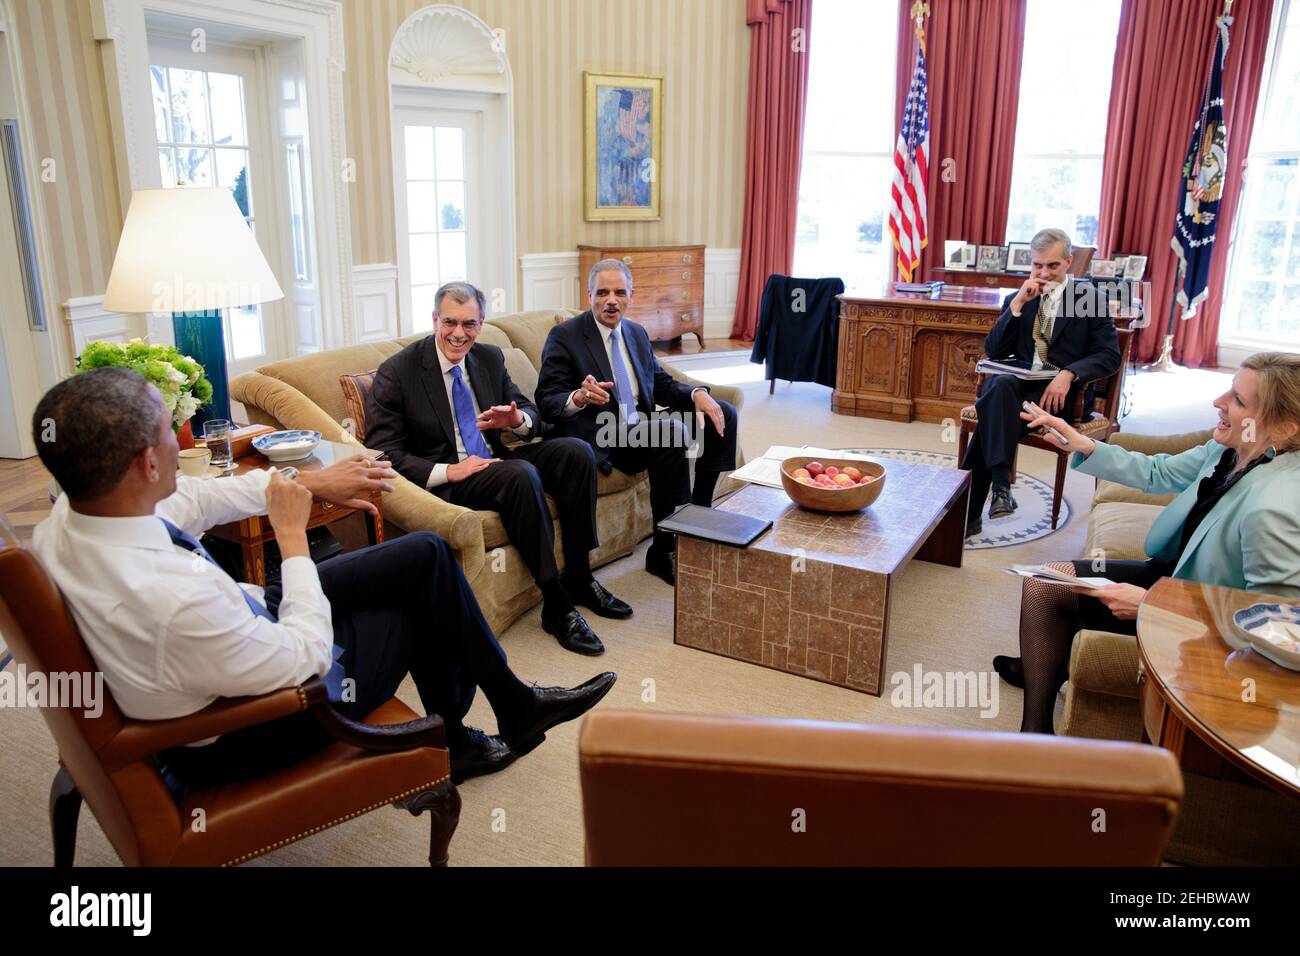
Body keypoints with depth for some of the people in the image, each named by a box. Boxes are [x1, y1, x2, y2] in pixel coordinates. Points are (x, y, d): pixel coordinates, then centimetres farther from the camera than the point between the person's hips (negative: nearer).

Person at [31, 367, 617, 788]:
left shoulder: (68, 517, -16)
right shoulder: (175, 600, -41)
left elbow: (189, 500, 2)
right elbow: (304, 657, -26)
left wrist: (310, 482, 2)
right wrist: (293, 532, -19)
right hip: (251, 730, -7)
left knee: (427, 554, 7)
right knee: (426, 600, 11)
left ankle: (515, 703, 27)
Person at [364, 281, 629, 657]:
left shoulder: (490, 358, 8)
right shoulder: (396, 373, -9)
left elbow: (531, 411, 14)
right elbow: (383, 454, -12)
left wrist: (517, 418, -13)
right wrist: (448, 471, -24)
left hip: (494, 463, 7)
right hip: (442, 482, -6)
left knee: (577, 451, -15)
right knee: (521, 474, -34)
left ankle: (579, 578, -6)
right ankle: (555, 605, -26)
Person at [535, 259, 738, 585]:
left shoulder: (637, 334, 14)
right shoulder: (564, 336, -6)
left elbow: (662, 385, 15)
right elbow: (547, 402, -13)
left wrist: (698, 393, -7)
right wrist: (579, 397, -36)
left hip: (642, 430, 7)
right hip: (600, 439, -7)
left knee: (723, 414, -3)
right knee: (672, 431, -32)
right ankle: (665, 551, -23)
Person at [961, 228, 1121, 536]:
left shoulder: (1091, 297, 6)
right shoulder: (1016, 299, 15)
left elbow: (1110, 356, -2)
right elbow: (993, 352, 5)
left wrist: (1068, 374, -21)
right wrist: (1018, 304, -6)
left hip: (1060, 391, -3)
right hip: (1017, 383, 3)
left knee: (994, 409, -32)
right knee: (1000, 385, -35)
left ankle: (970, 513, -32)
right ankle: (1001, 485, -37)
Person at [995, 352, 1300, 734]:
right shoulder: (1230, 449, -13)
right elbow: (1160, 473, 4)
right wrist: (1083, 446, -8)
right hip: (1180, 570, 7)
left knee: (1046, 588, -3)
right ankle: (1042, 665, 37)